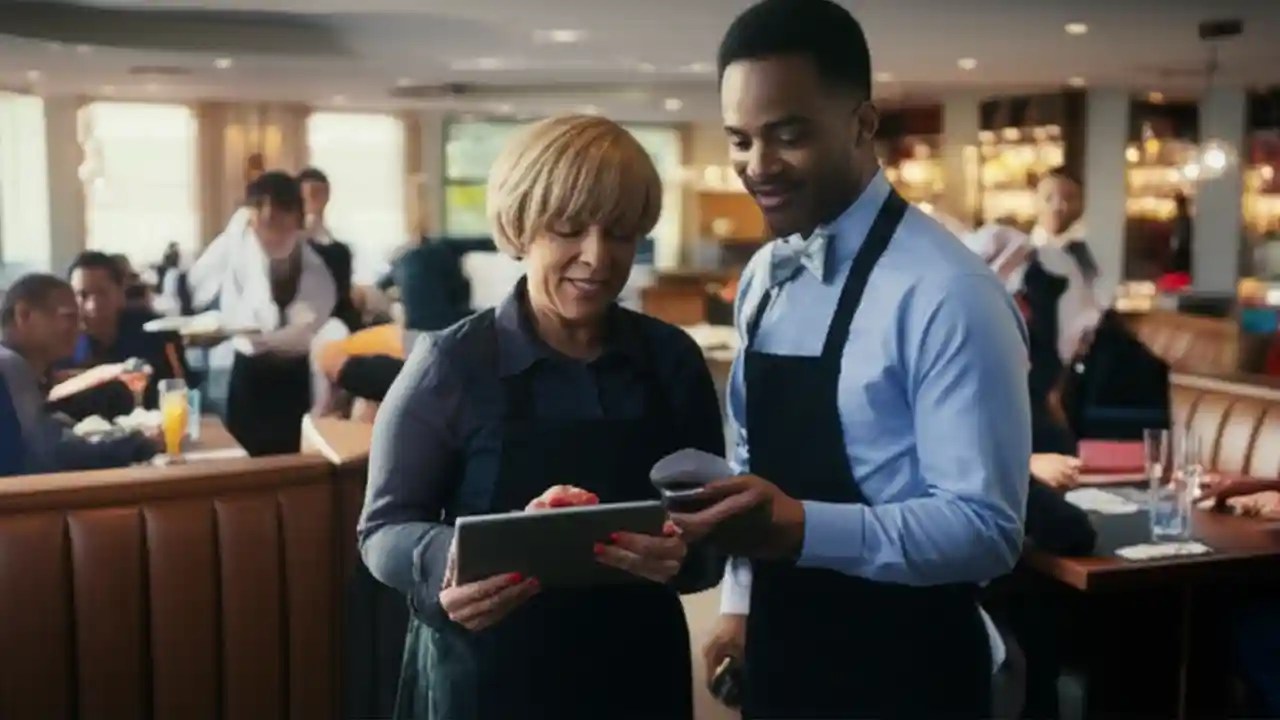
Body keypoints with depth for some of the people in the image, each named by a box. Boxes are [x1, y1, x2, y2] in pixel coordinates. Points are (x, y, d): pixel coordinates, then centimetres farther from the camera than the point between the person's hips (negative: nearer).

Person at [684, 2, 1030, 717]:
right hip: (779, 656, 6)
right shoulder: (762, 279, 3)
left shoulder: (947, 295, -21)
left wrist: (801, 528, -34)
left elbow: (986, 528, -23)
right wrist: (740, 604, 9)